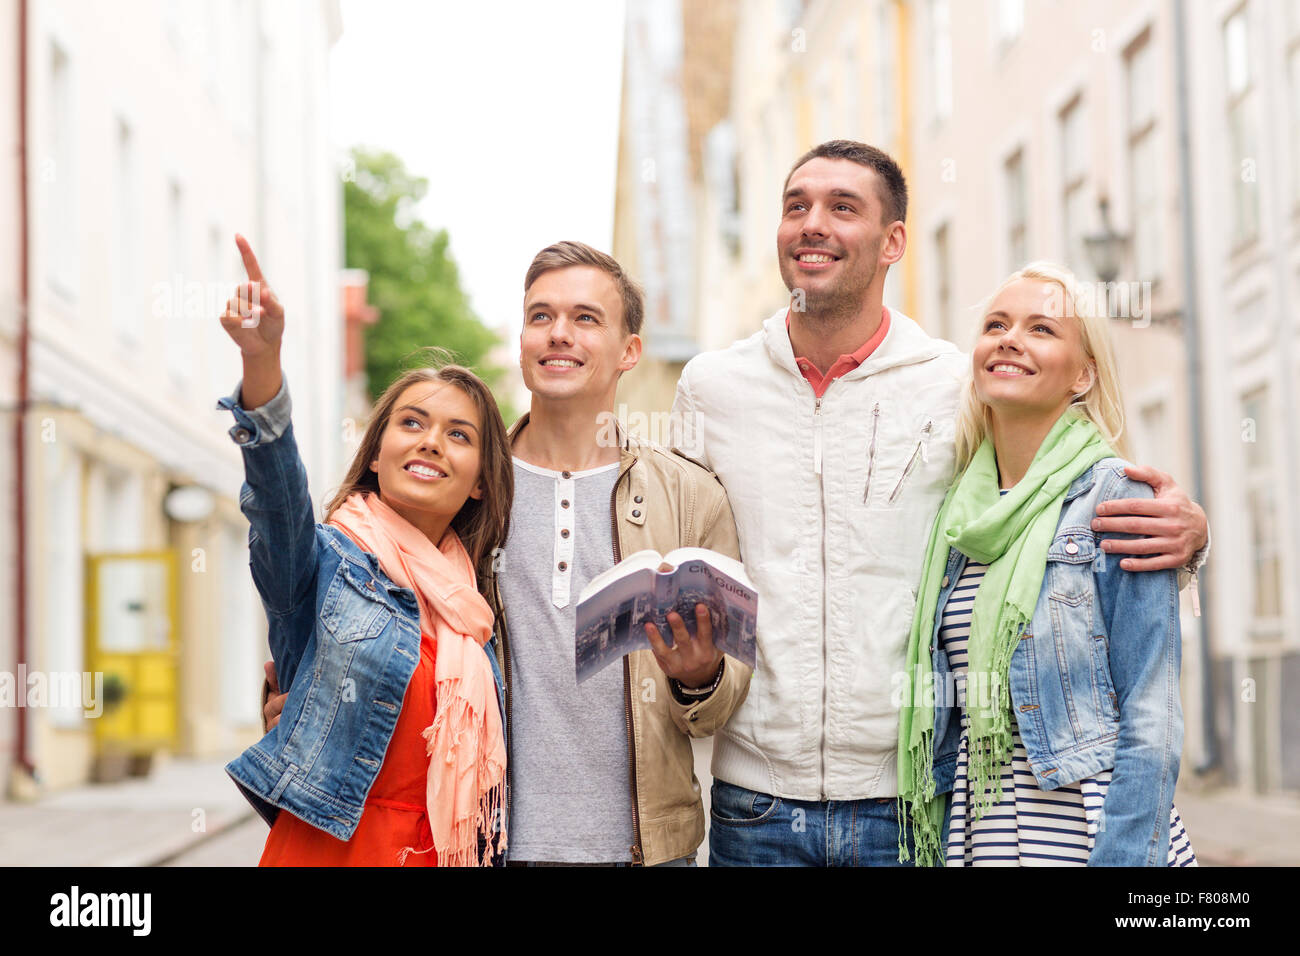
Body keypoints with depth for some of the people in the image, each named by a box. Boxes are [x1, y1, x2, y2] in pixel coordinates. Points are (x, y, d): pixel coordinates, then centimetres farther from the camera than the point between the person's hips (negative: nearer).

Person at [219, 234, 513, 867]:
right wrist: (261, 362, -42)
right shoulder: (328, 560, -4)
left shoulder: (471, 601, 10)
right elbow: (278, 502, -27)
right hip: (327, 847, -5)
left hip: (441, 852, 5)